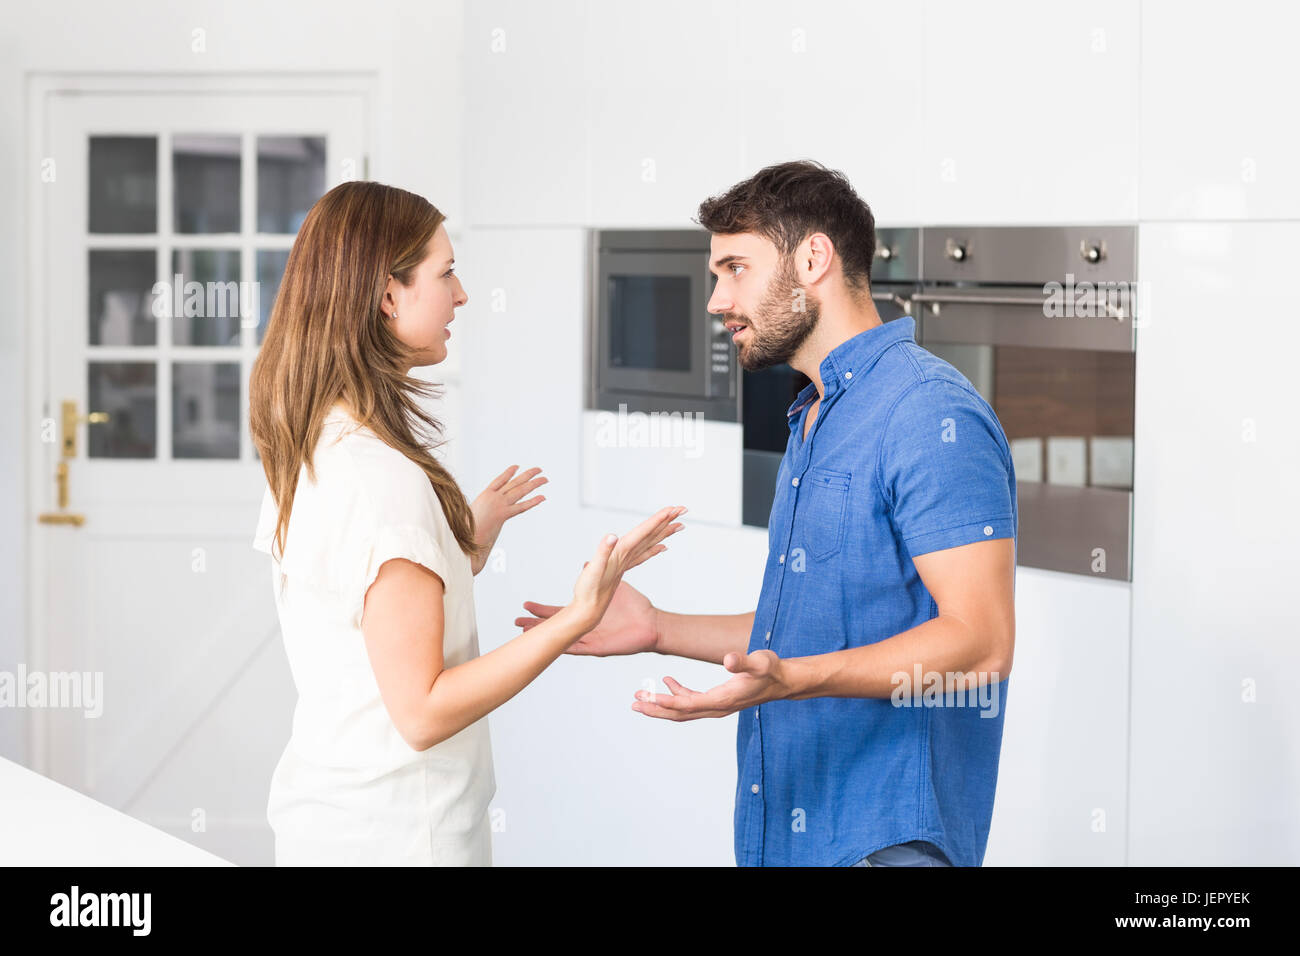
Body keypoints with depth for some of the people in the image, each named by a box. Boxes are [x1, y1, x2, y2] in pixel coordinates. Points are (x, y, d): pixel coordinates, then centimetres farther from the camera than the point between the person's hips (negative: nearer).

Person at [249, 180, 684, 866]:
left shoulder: (303, 456, 6)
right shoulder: (386, 475, -22)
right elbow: (421, 712, -23)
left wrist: (469, 540, 17)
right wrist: (578, 616, -26)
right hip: (397, 834, -9)